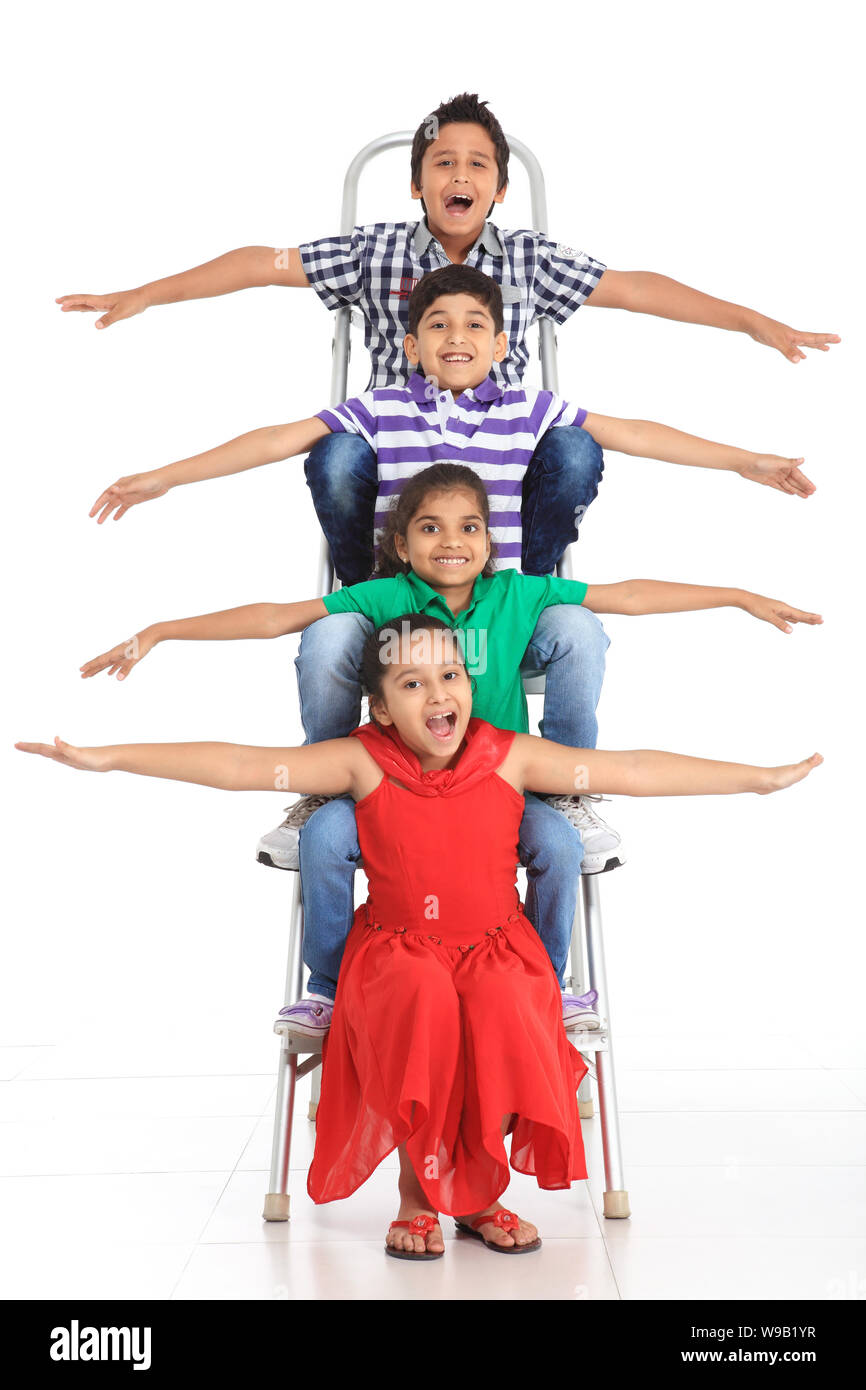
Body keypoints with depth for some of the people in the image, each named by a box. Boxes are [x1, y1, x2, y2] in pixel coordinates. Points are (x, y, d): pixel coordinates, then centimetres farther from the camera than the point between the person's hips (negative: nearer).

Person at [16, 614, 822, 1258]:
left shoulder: (511, 757, -4)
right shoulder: (362, 763, -7)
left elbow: (633, 771, -4)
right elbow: (239, 766, -13)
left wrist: (761, 779, -4)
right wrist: (106, 758, -20)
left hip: (496, 946, 1)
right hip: (397, 949, -1)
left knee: (508, 1011, -31)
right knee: (421, 1003, -34)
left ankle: (477, 1190, -5)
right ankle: (416, 1190, -10)